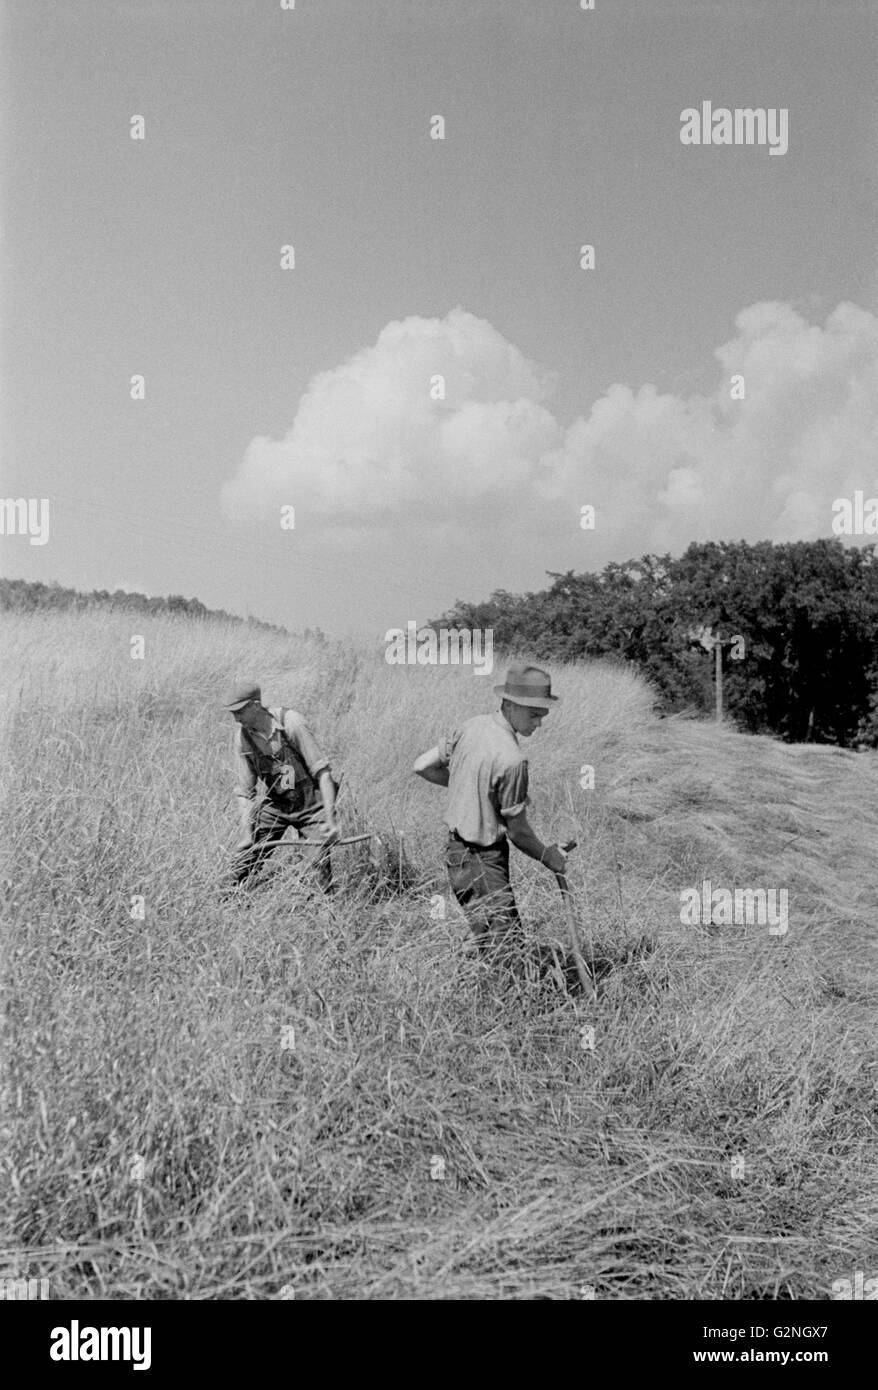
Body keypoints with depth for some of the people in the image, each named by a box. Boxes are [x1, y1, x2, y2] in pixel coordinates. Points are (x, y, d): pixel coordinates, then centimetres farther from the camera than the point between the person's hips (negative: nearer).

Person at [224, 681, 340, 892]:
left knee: (320, 862, -14)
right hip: (275, 804, 4)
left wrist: (330, 820, -26)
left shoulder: (290, 723, -21)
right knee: (244, 857, -2)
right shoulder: (242, 736, -8)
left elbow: (322, 772, -20)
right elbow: (245, 791, -1)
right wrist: (246, 833, -11)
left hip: (311, 801, -4)